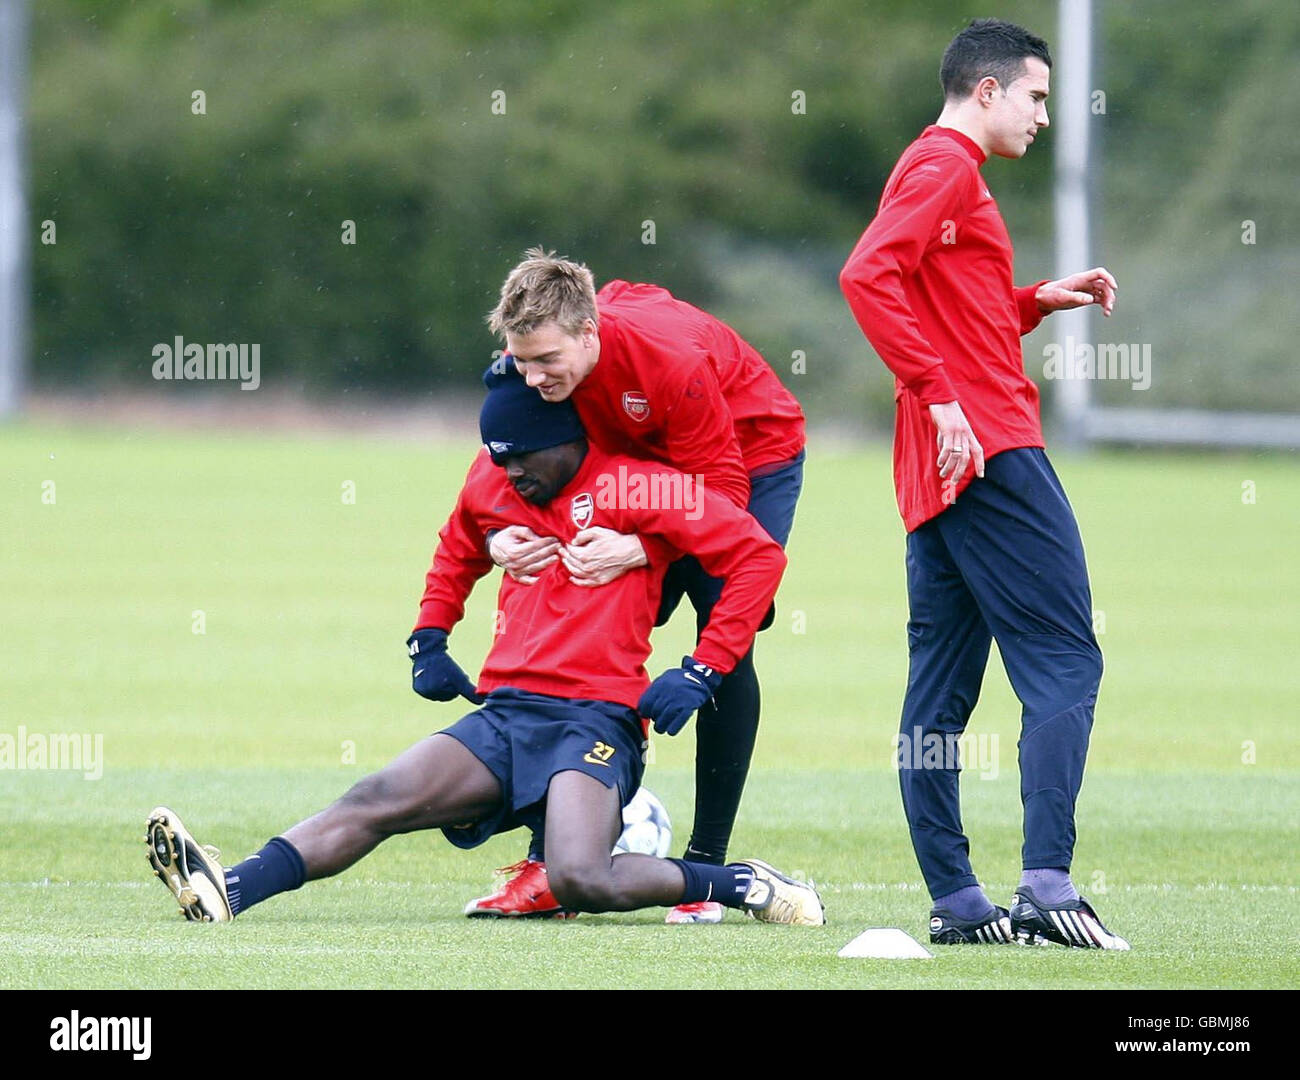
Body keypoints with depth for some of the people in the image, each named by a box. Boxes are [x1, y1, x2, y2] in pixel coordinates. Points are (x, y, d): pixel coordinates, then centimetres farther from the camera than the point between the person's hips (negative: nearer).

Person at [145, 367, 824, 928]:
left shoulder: (628, 486, -4)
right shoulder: (493, 484, 16)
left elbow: (758, 556, -6)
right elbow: (457, 552, 41)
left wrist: (700, 674, -10)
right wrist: (430, 640, 26)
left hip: (597, 723, -6)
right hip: (503, 714, 6)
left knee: (581, 883, -31)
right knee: (378, 801, -18)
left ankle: (746, 886, -13)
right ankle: (227, 893, -33)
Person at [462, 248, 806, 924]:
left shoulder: (669, 359, -38)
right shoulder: (528, 366, -22)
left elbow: (722, 493, -35)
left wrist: (636, 549, -49)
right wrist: (502, 537, -33)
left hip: (751, 457, -5)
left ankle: (706, 868, -11)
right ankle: (552, 867, -6)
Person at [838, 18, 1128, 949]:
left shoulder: (944, 172, 23)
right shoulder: (947, 167, -8)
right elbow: (867, 275, -22)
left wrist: (1039, 300, 13)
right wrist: (939, 395, -24)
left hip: (941, 470, 10)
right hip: (988, 448, -10)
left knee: (941, 687, 6)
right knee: (1064, 660, -11)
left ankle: (956, 901, 6)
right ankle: (1047, 889, -19)